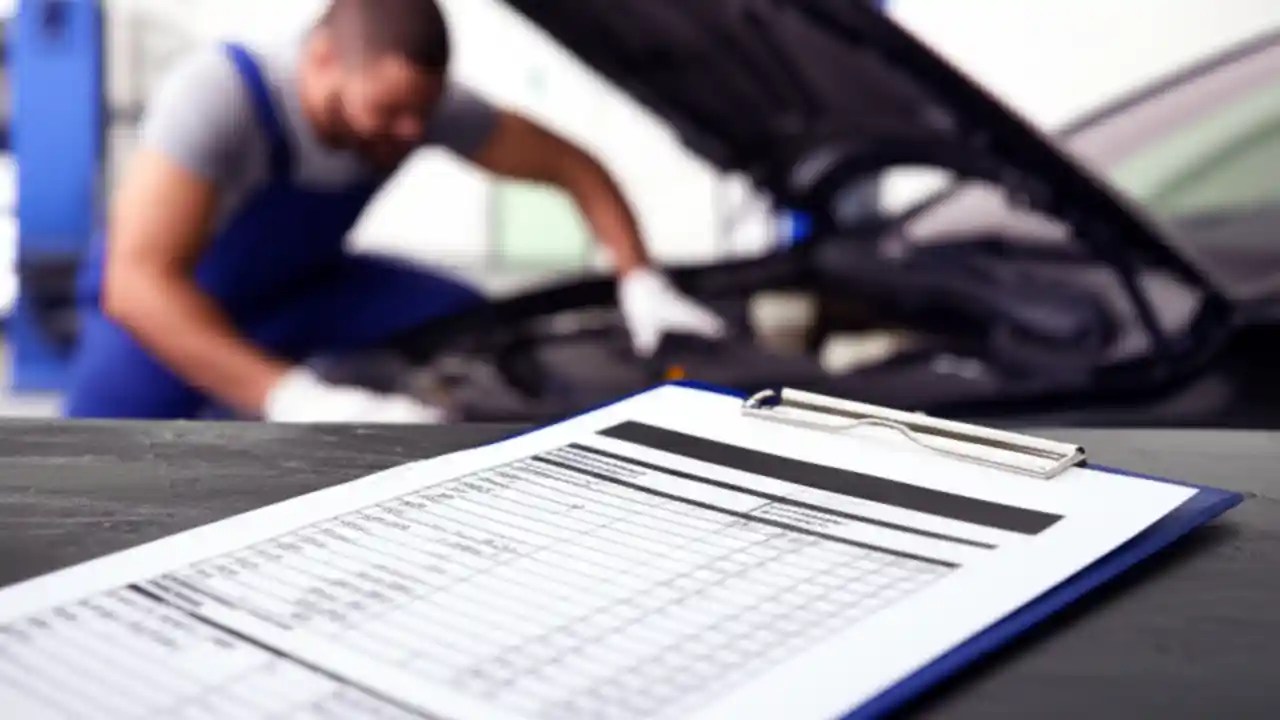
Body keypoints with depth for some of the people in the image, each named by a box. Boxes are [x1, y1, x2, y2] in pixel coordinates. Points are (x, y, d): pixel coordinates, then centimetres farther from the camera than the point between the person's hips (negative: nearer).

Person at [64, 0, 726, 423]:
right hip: (166, 305, -5)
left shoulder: (416, 100, -21)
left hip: (296, 288, 5)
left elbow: (571, 166, -10)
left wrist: (641, 282, -24)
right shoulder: (217, 97, -38)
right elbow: (137, 284, -48)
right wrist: (297, 400, -59)